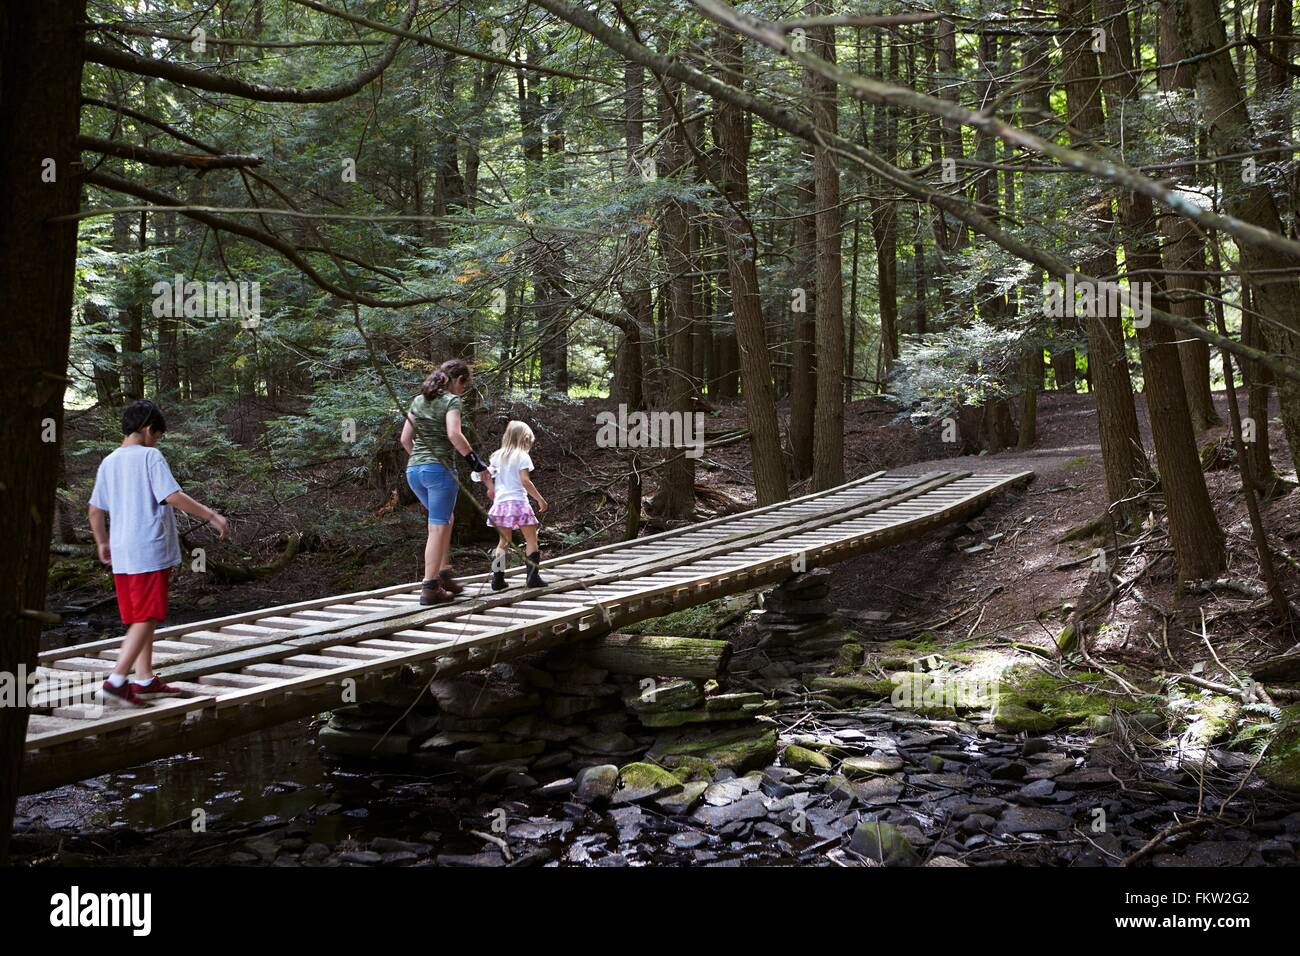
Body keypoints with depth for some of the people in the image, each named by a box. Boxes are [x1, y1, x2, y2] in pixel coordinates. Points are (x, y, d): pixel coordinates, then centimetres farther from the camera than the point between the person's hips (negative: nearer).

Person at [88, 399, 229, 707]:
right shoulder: (150, 456, -8)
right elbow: (174, 497, -17)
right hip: (151, 552, -8)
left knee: (140, 618, 15)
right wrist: (212, 516, -9)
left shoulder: (108, 463, 12)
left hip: (122, 555, 8)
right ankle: (116, 681, -12)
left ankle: (145, 680, 19)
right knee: (147, 618, -5)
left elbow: (95, 511, 17)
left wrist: (103, 543, 30)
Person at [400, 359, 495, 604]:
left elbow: (405, 438, 14)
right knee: (438, 527, -1)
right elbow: (454, 434, -21)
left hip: (414, 469, 7)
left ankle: (443, 575, 24)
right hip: (439, 468, -7)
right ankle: (430, 587, -2)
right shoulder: (451, 400, -5)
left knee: (444, 520, 24)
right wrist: (476, 462, -16)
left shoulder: (418, 400, 15)